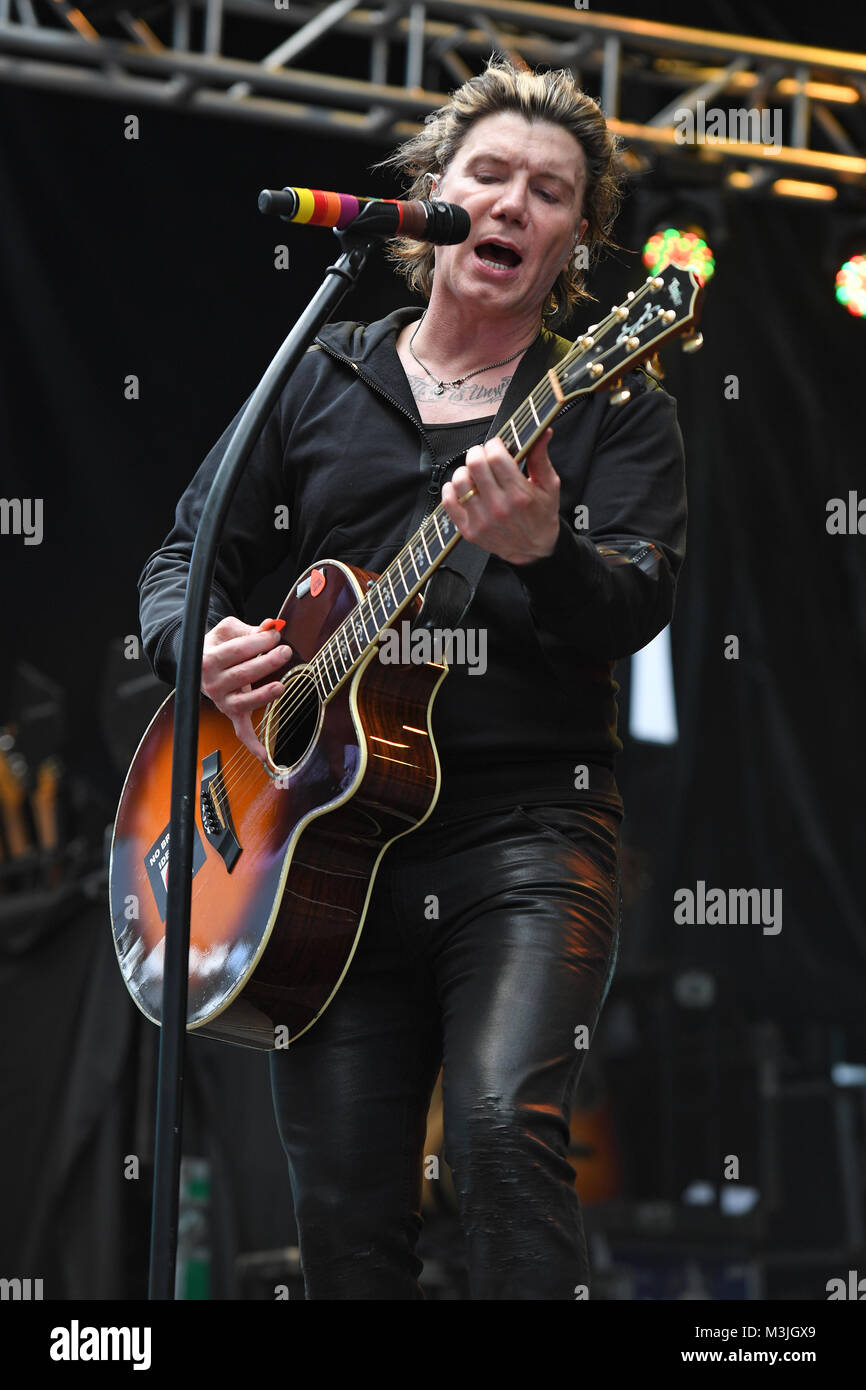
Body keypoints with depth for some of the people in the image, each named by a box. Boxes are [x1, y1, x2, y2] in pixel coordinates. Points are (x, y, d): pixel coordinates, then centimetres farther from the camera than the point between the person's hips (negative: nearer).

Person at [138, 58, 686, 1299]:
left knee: (507, 1124, -24)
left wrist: (541, 552, -29)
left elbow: (637, 606, -7)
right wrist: (202, 644, -6)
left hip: (526, 819, -2)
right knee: (347, 1207, -1)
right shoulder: (319, 382, 16)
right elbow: (185, 558, 18)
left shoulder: (611, 404, 8)